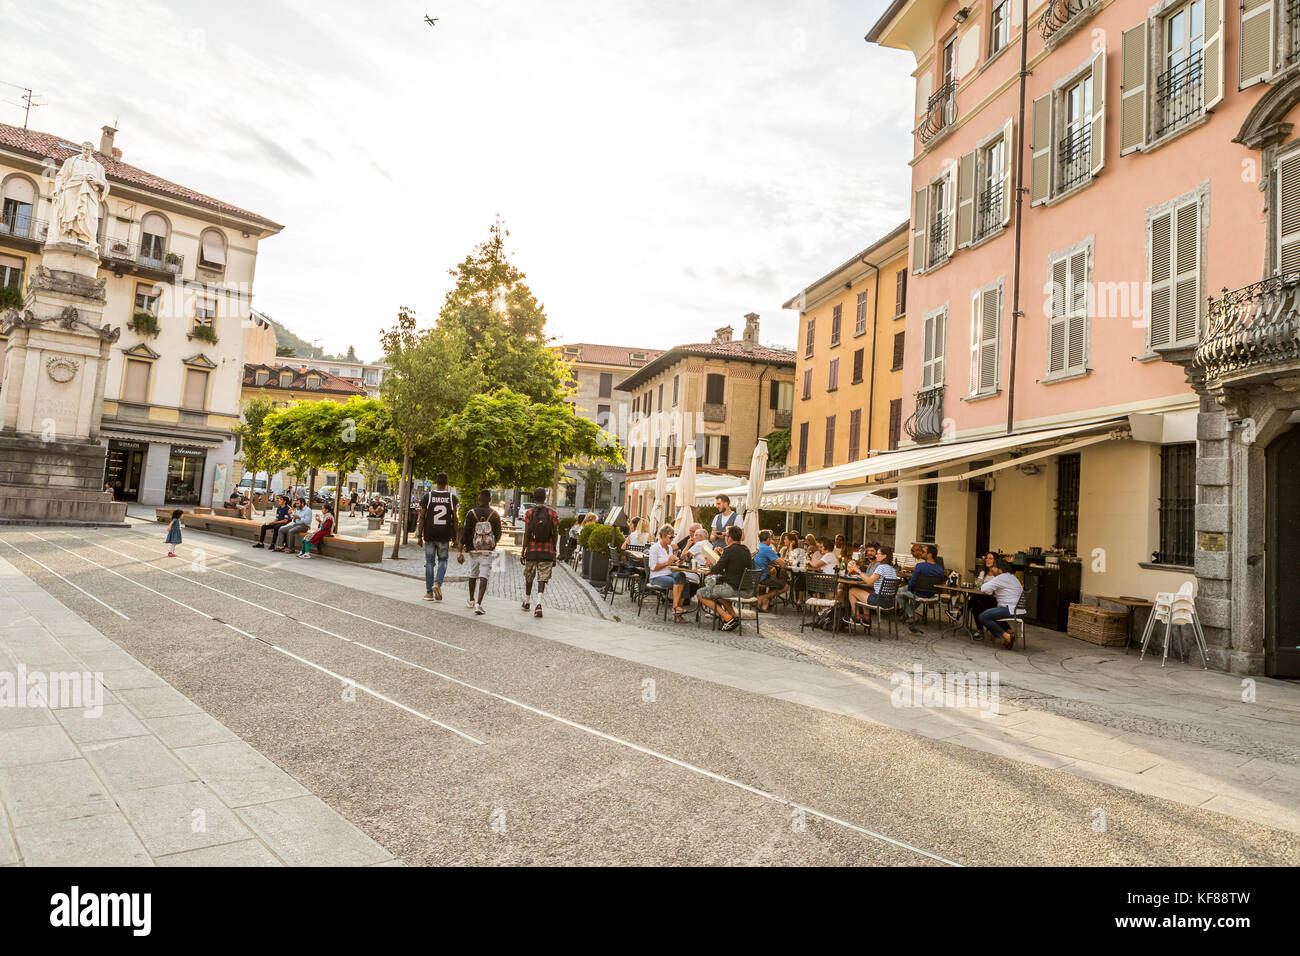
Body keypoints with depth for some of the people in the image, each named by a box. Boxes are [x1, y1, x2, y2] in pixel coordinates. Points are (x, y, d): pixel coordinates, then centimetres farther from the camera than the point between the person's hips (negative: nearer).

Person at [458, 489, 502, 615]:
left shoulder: (471, 513, -4)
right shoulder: (495, 515, -2)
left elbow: (465, 533, -5)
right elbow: (498, 534, 3)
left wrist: (460, 550, -1)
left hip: (474, 550, 2)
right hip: (488, 551, -1)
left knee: (473, 575, 19)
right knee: (483, 577, -5)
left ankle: (471, 600, 32)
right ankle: (478, 603, -18)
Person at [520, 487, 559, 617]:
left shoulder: (529, 513, -3)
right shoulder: (553, 513, 1)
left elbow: (526, 533, -6)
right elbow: (555, 534, 2)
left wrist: (522, 551, -2)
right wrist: (554, 550, 14)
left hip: (532, 550, 0)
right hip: (547, 551, 0)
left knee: (528, 577, 17)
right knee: (543, 578, -1)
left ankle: (527, 602, 33)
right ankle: (538, 603, -19)